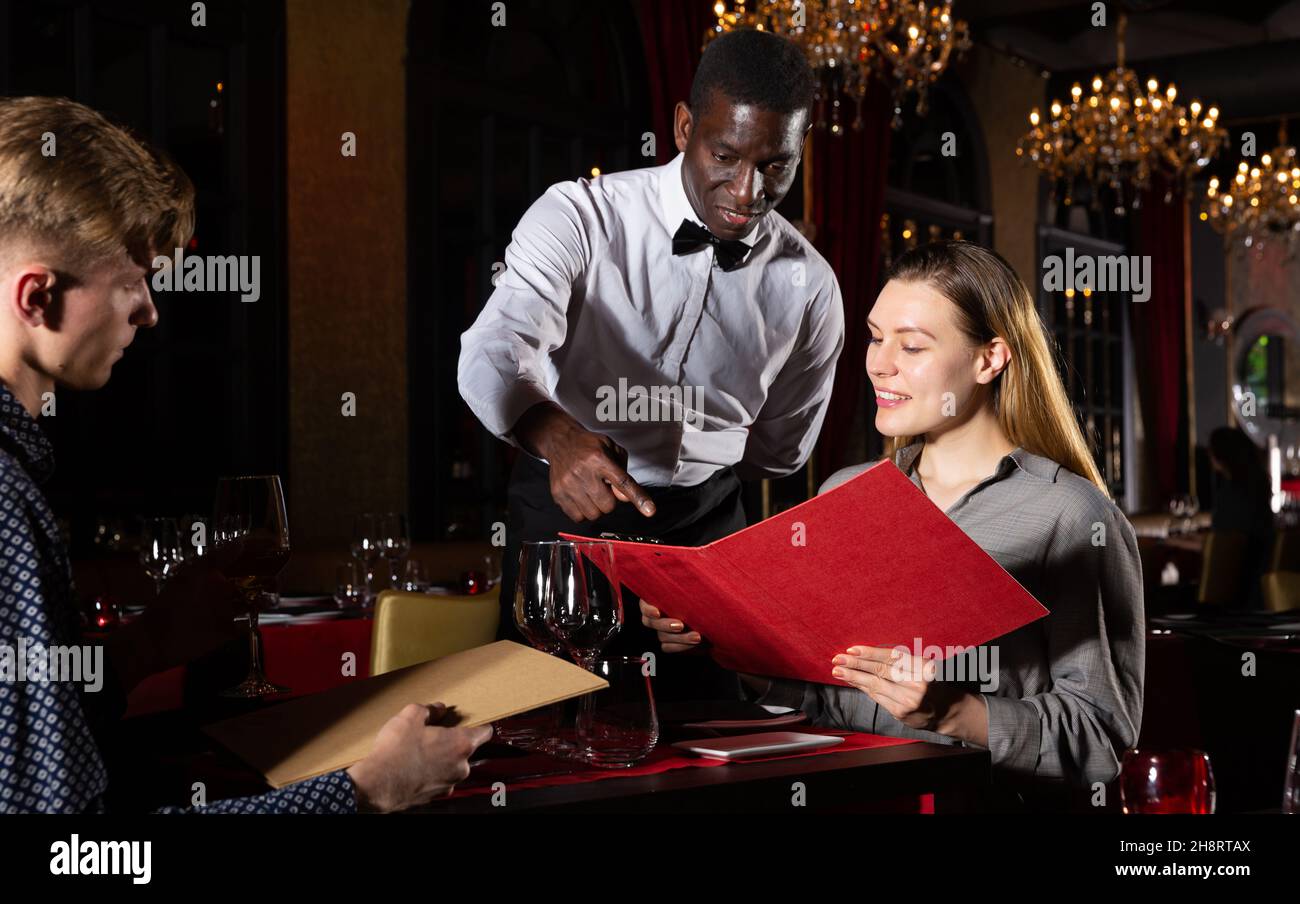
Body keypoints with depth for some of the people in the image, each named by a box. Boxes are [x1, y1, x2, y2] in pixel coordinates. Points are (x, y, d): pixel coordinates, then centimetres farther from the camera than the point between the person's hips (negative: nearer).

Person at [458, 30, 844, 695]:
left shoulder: (810, 287, -4)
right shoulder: (579, 216, -13)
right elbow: (493, 355, -31)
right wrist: (561, 439, -49)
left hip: (704, 527, 3)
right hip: (564, 515, -2)